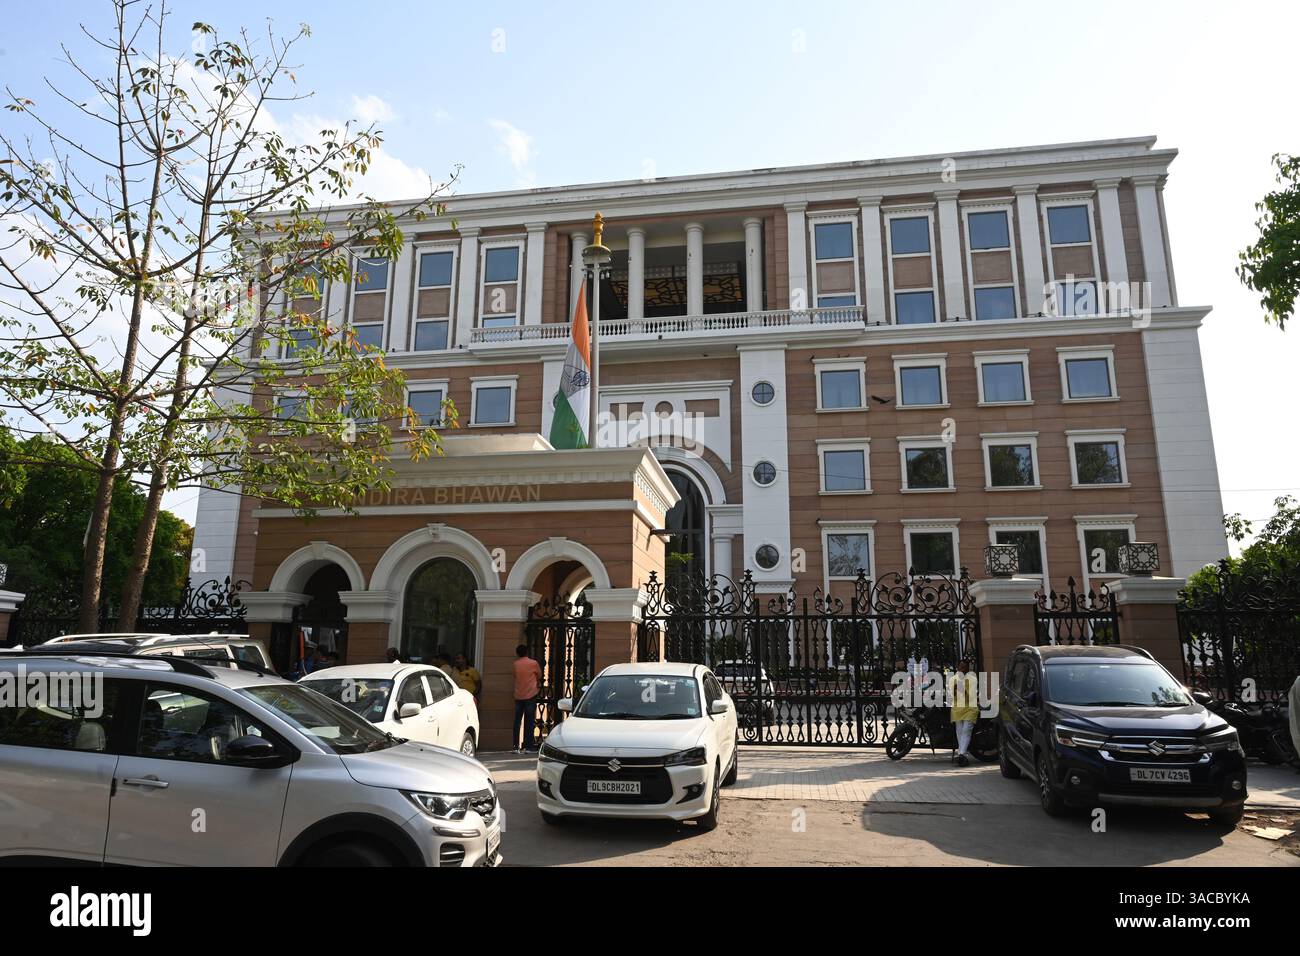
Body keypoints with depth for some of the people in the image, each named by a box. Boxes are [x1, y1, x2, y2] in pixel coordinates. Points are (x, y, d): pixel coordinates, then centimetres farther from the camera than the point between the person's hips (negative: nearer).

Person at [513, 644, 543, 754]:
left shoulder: (515, 664, 3)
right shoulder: (533, 663, -4)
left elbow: (515, 676, 14)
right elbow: (539, 675, 10)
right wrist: (537, 684, 29)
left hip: (518, 696, 3)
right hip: (530, 695, -3)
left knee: (517, 722, 8)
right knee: (529, 722, 1)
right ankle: (528, 746, 1)